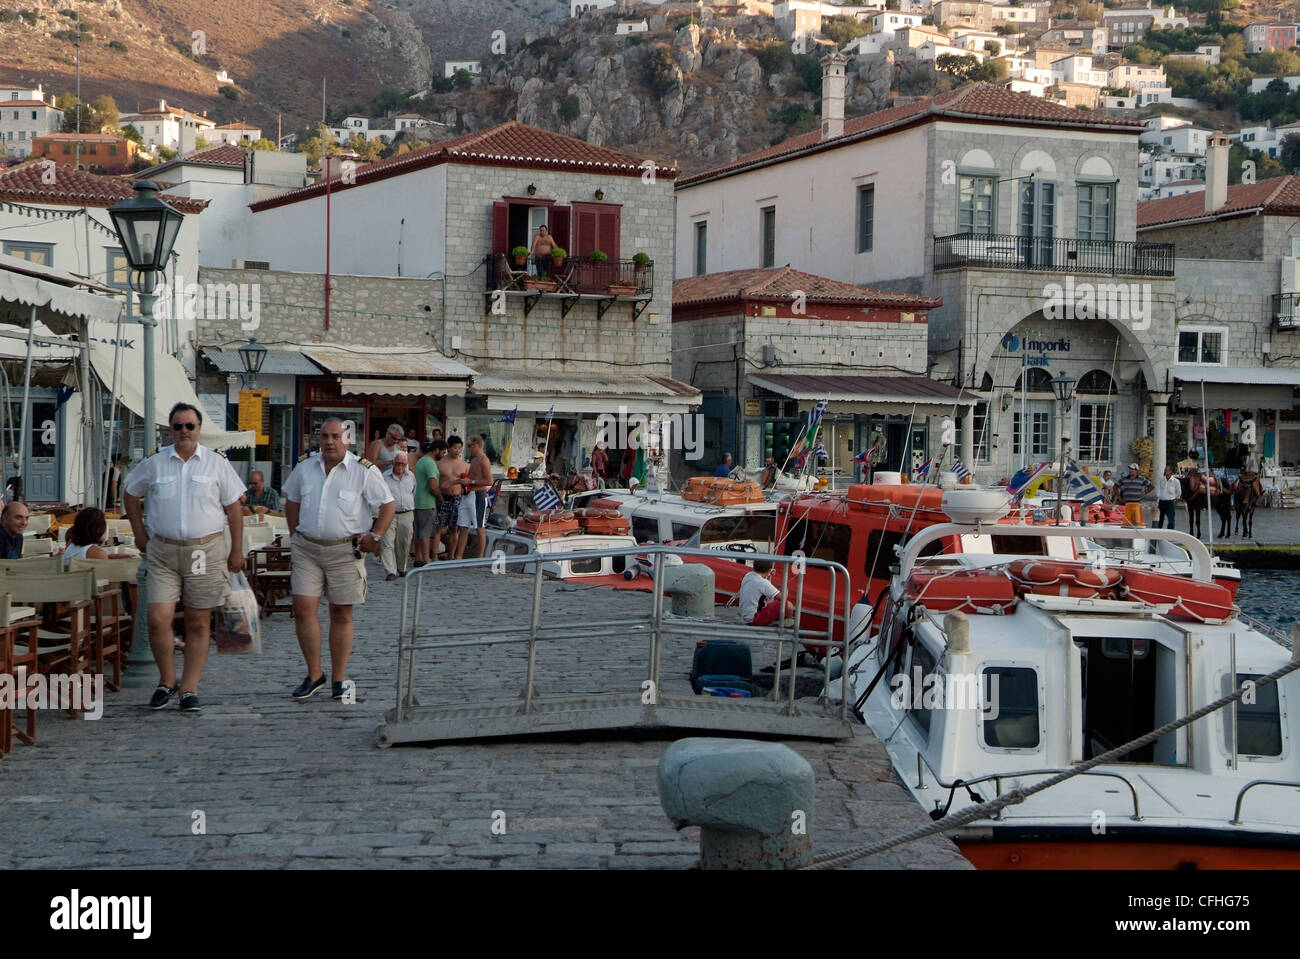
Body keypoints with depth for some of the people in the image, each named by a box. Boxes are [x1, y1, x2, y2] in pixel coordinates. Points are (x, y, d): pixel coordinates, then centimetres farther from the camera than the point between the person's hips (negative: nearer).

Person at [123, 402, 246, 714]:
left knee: (198, 623, 3)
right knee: (158, 619, -9)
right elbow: (130, 495, 20)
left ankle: (189, 689, 11)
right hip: (162, 551, 1)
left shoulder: (216, 463, 3)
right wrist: (140, 535, 15)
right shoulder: (154, 463, 6)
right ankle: (167, 680, 11)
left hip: (206, 551, -1)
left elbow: (234, 506, 6)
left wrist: (237, 551, 4)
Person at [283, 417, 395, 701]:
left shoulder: (364, 471, -5)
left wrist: (375, 537, -5)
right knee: (303, 608, -5)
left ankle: (339, 680, 11)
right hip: (306, 549, 3)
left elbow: (388, 505, 1)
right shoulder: (305, 466, 7)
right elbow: (292, 500, 21)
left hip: (345, 551, -3)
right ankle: (314, 674, 8)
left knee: (341, 614, 3)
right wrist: (295, 534, 14)